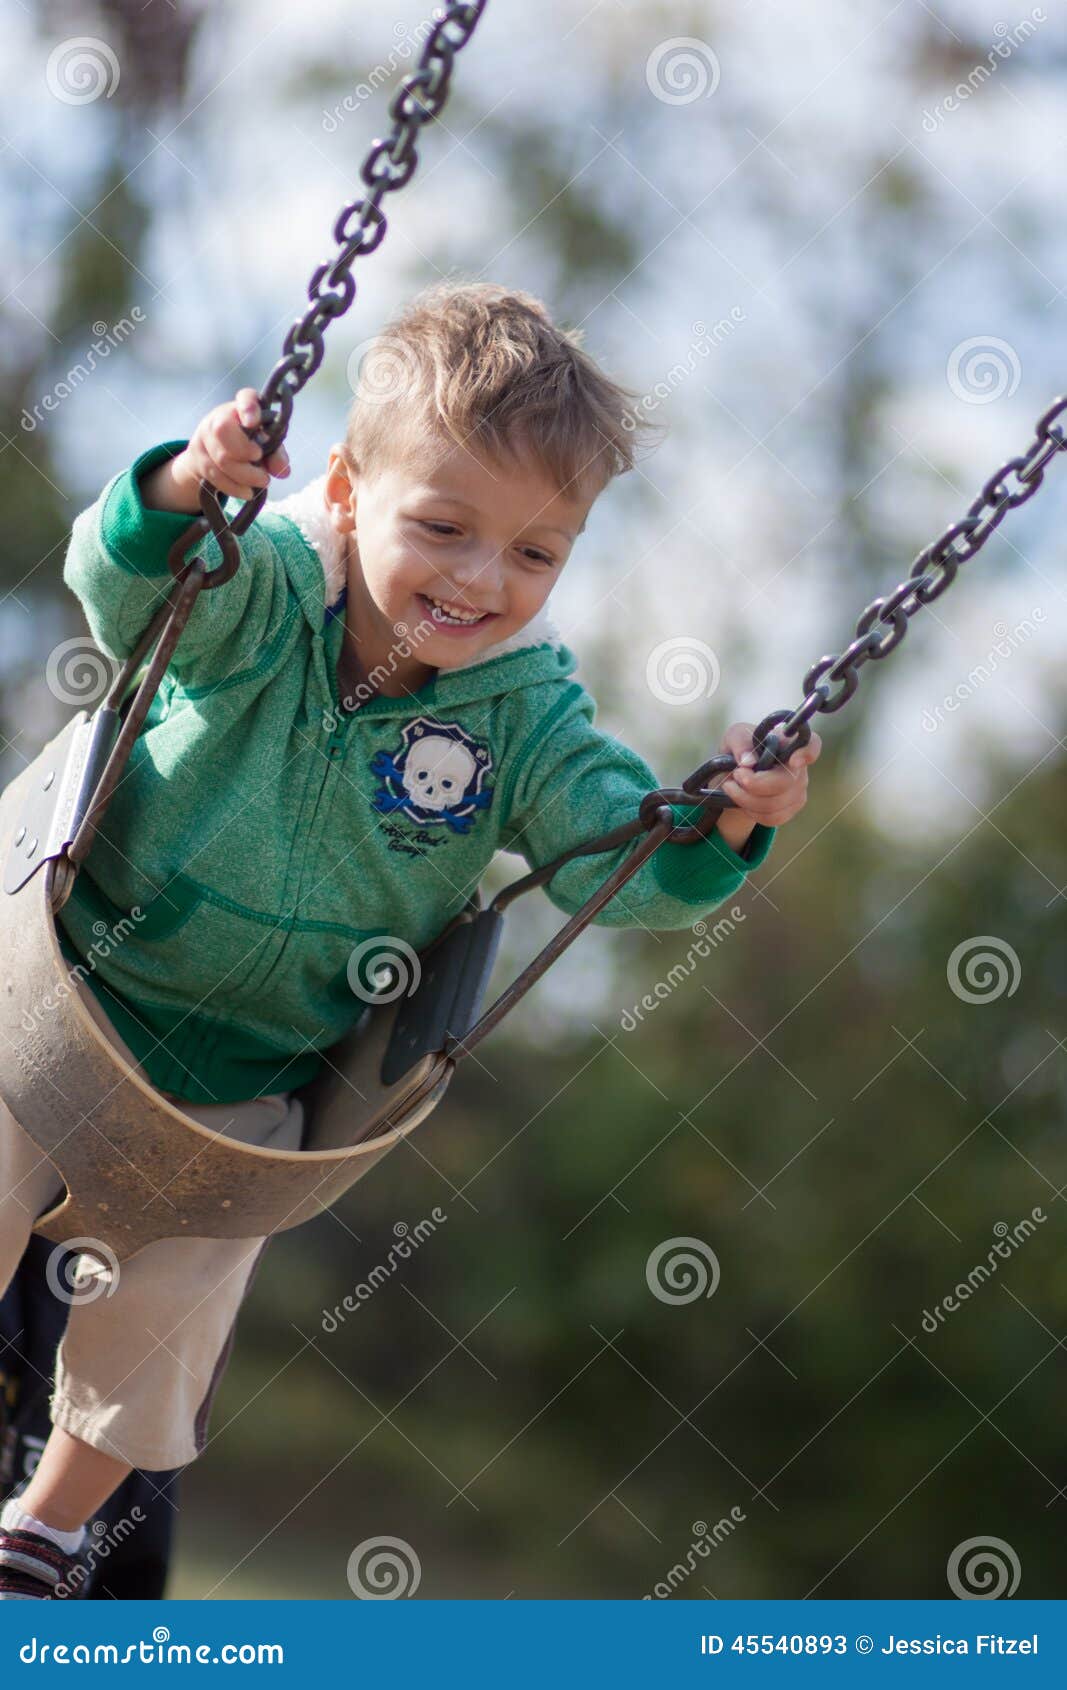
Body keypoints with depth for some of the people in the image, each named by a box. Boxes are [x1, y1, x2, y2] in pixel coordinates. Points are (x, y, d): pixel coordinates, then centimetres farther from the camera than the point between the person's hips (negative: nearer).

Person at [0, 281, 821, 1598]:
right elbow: (121, 583, -37)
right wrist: (183, 489, -59)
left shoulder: (527, 719, -15)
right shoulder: (261, 591, -20)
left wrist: (725, 819, -36)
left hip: (243, 1080, 2)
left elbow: (624, 867, -15)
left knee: (156, 1320, 11)